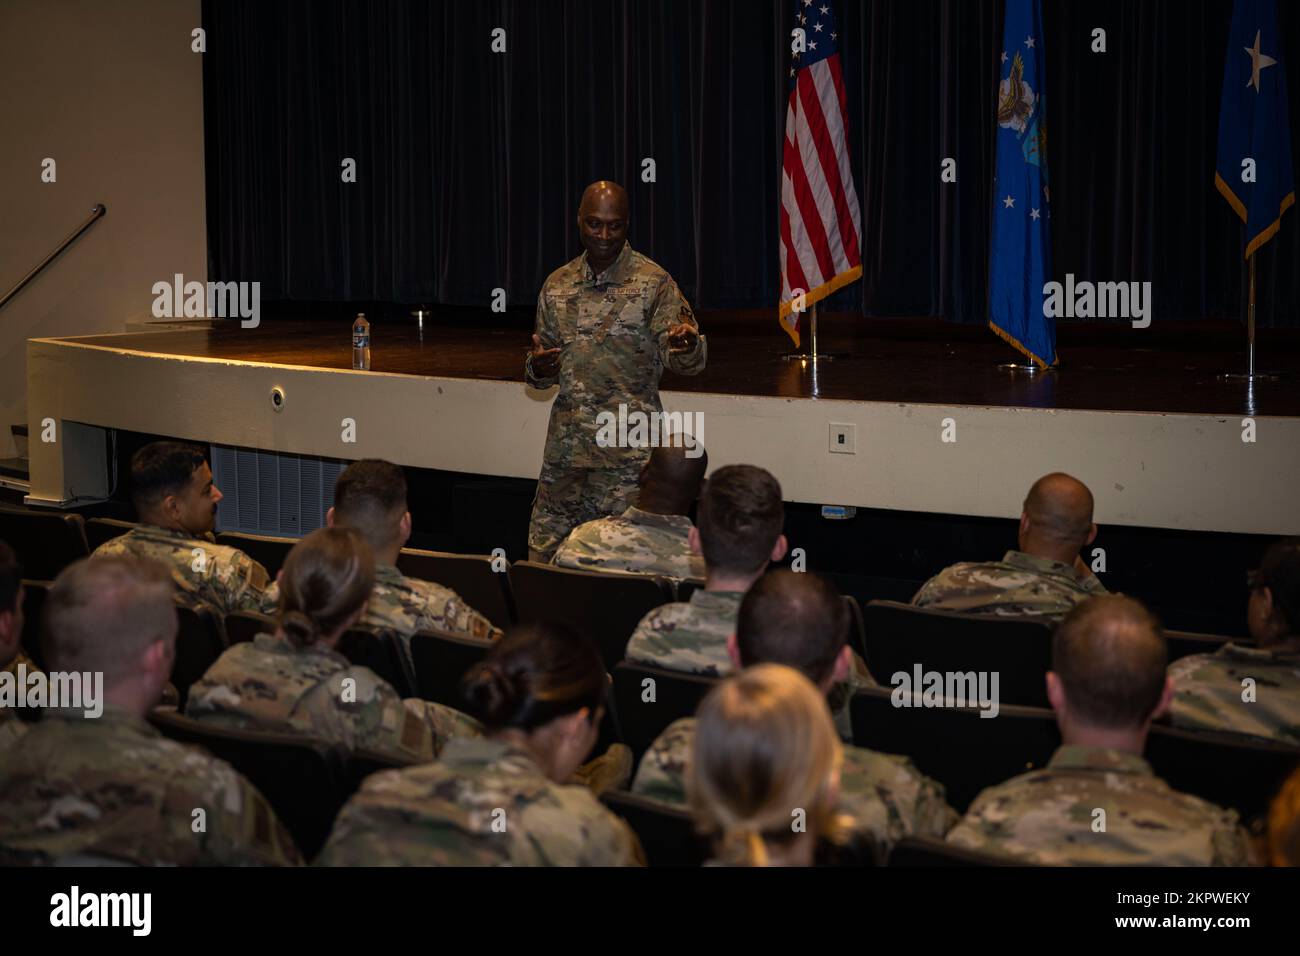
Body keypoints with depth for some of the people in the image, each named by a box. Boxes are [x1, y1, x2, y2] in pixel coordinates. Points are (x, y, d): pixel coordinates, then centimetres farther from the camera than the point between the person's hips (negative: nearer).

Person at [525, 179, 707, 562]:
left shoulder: (654, 283, -4)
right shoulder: (557, 285, 11)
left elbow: (683, 359, -12)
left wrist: (687, 345, -35)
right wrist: (537, 368, -5)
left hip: (628, 449, -5)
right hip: (565, 445, 5)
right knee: (543, 555, 6)